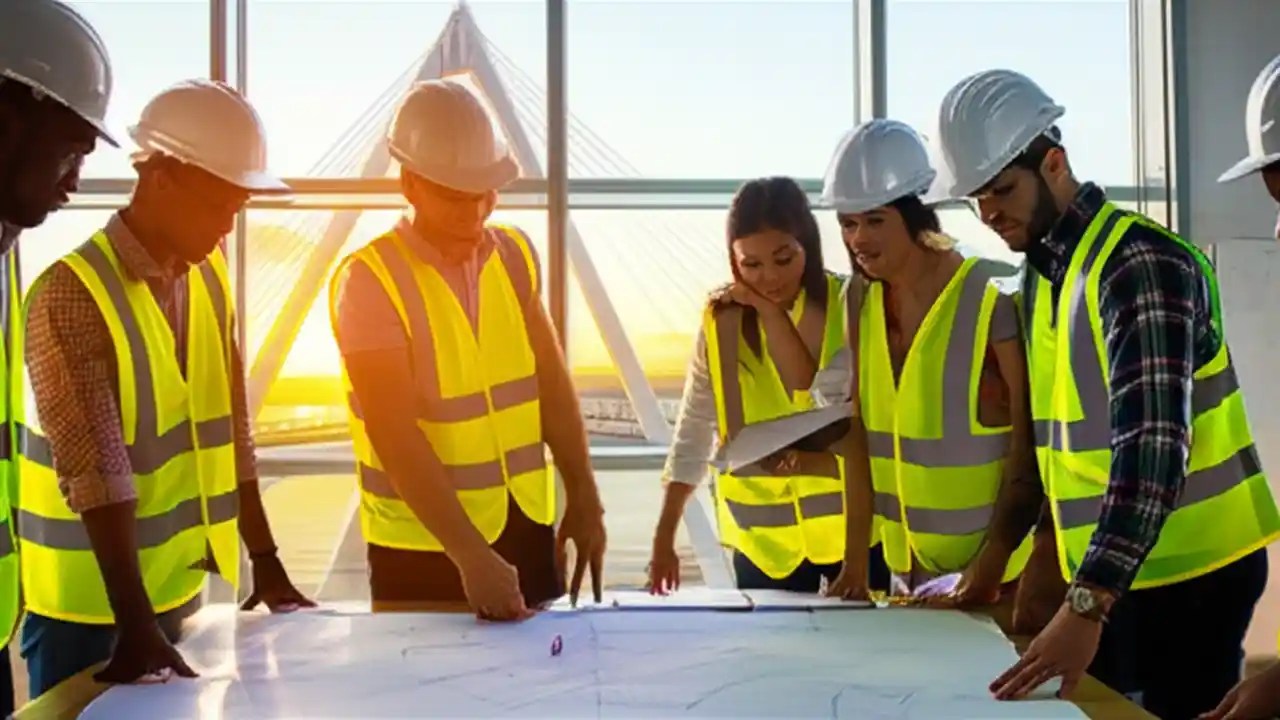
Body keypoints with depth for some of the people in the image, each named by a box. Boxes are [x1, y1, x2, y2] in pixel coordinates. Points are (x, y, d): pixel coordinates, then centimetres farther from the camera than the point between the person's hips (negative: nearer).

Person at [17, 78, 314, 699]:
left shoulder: (209, 278, 2)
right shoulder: (72, 294, -19)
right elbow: (95, 471, -24)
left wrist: (266, 563, 7)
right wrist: (134, 622, -27)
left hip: (178, 587, 7)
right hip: (89, 604, -6)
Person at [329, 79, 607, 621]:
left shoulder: (515, 255, 1)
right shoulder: (368, 280, -16)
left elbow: (551, 383, 7)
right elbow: (395, 437, -20)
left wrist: (583, 497, 7)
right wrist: (470, 555, -25)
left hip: (526, 524, 5)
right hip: (422, 543, -5)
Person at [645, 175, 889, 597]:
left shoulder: (848, 307, -9)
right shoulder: (721, 320, -3)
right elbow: (694, 430, 4)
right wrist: (664, 536, 3)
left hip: (850, 524, -1)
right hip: (764, 538, 1)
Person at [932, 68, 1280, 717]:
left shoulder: (1140, 263, -19)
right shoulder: (1040, 276, 8)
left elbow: (1153, 444, -28)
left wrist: (1086, 604, -35)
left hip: (1186, 569, -8)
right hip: (1104, 573, 8)